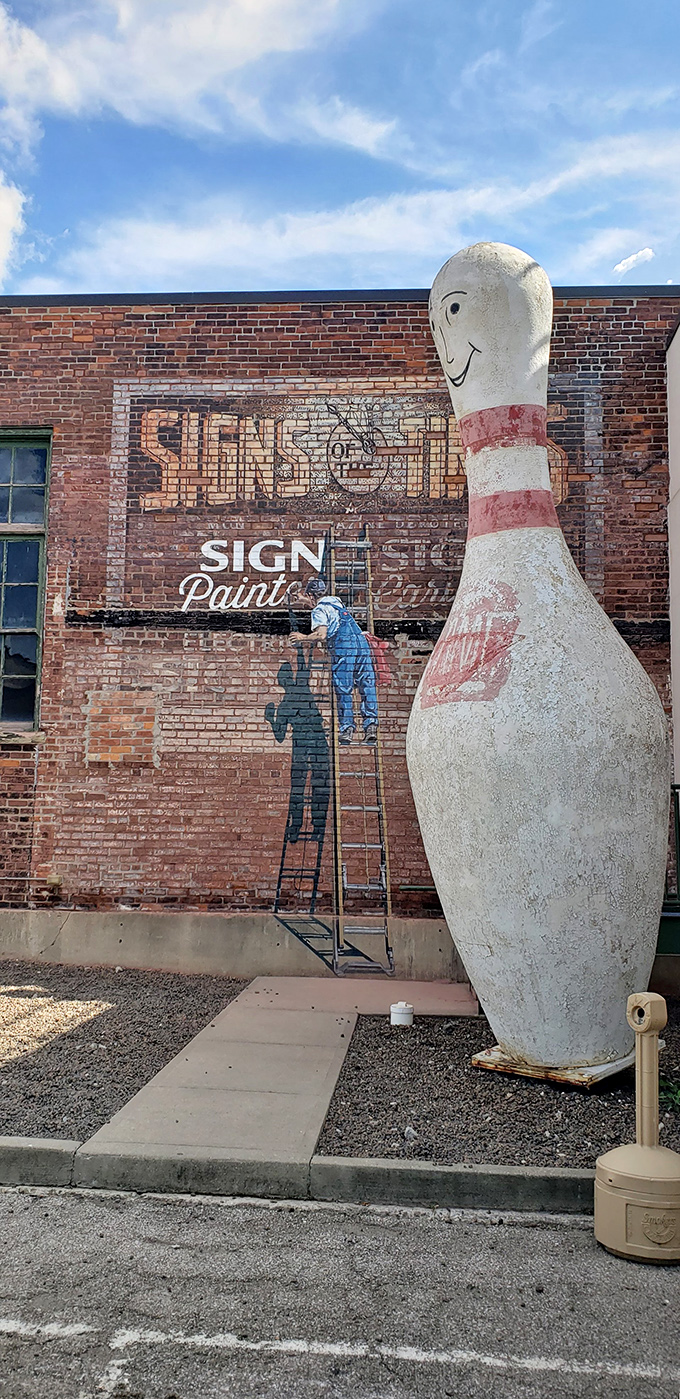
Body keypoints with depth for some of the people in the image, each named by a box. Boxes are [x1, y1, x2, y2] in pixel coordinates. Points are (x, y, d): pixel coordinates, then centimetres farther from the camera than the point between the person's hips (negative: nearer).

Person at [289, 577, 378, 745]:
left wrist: (303, 637, 5)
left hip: (343, 647, -6)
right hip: (362, 643, 6)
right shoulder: (336, 601, 25)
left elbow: (321, 635, -11)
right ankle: (371, 726, -2)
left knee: (343, 690, 0)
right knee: (367, 687, 3)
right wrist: (303, 600, 59)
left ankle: (347, 728, -2)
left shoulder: (319, 610, 2)